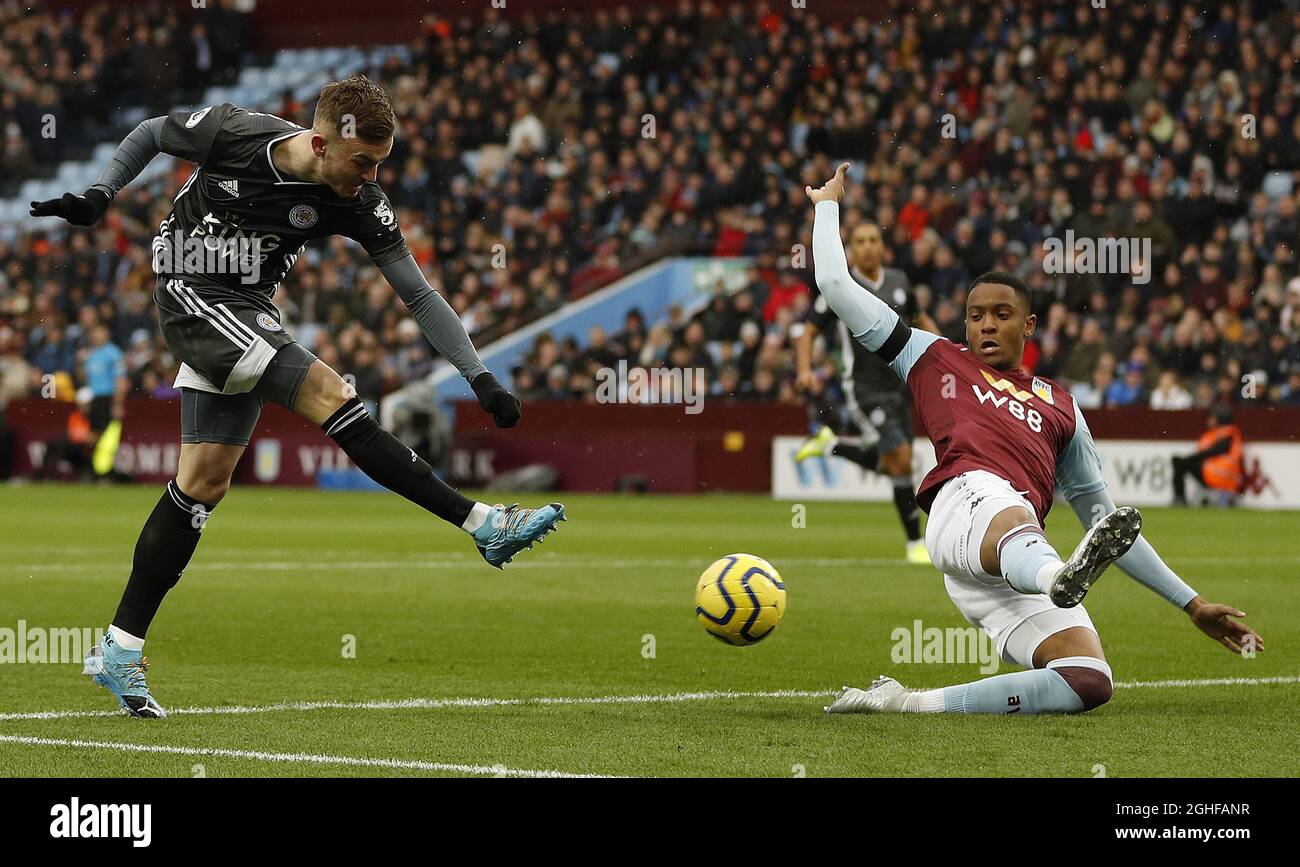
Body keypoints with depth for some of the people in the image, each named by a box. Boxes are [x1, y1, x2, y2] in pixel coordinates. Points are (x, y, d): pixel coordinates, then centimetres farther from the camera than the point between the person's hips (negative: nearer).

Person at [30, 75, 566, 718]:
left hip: (247, 317, 5)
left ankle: (118, 652, 9)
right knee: (332, 398, -20)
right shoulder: (230, 133, -19)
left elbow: (417, 294, -8)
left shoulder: (358, 204, -11)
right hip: (191, 299, -5)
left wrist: (480, 378, -14)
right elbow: (149, 134, 1)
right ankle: (483, 525, -22)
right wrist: (97, 199, -7)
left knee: (204, 483, 2)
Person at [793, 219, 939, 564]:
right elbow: (808, 331, 1)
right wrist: (804, 370, -14)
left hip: (897, 386, 6)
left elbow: (920, 318, 22)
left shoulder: (899, 282, 6)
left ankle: (830, 443, 36)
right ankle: (915, 543, -6)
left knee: (887, 465, 12)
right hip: (863, 389, -6)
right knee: (900, 457, -16)